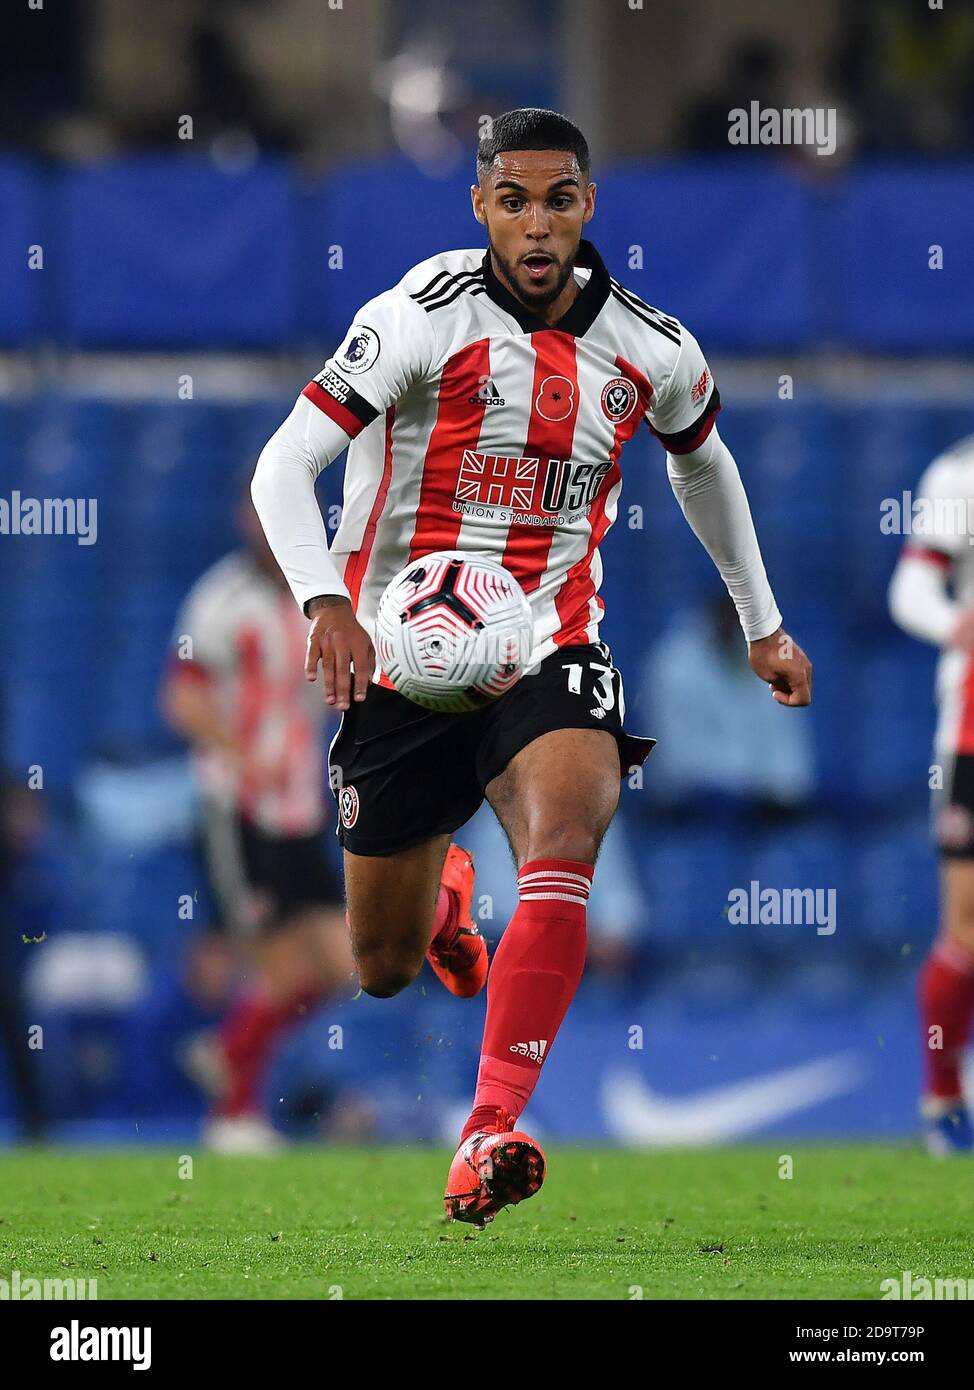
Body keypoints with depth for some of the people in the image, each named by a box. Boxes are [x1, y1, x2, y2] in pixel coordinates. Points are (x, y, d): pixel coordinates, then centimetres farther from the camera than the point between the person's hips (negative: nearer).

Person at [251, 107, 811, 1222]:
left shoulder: (654, 354, 1)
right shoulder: (427, 316, -13)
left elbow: (702, 462, 25)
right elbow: (282, 468, -19)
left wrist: (762, 625, 30)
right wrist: (327, 603, -35)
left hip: (548, 652, 1)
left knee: (566, 839, -32)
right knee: (383, 973, 9)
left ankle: (490, 1131, -41)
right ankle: (442, 895, 49)